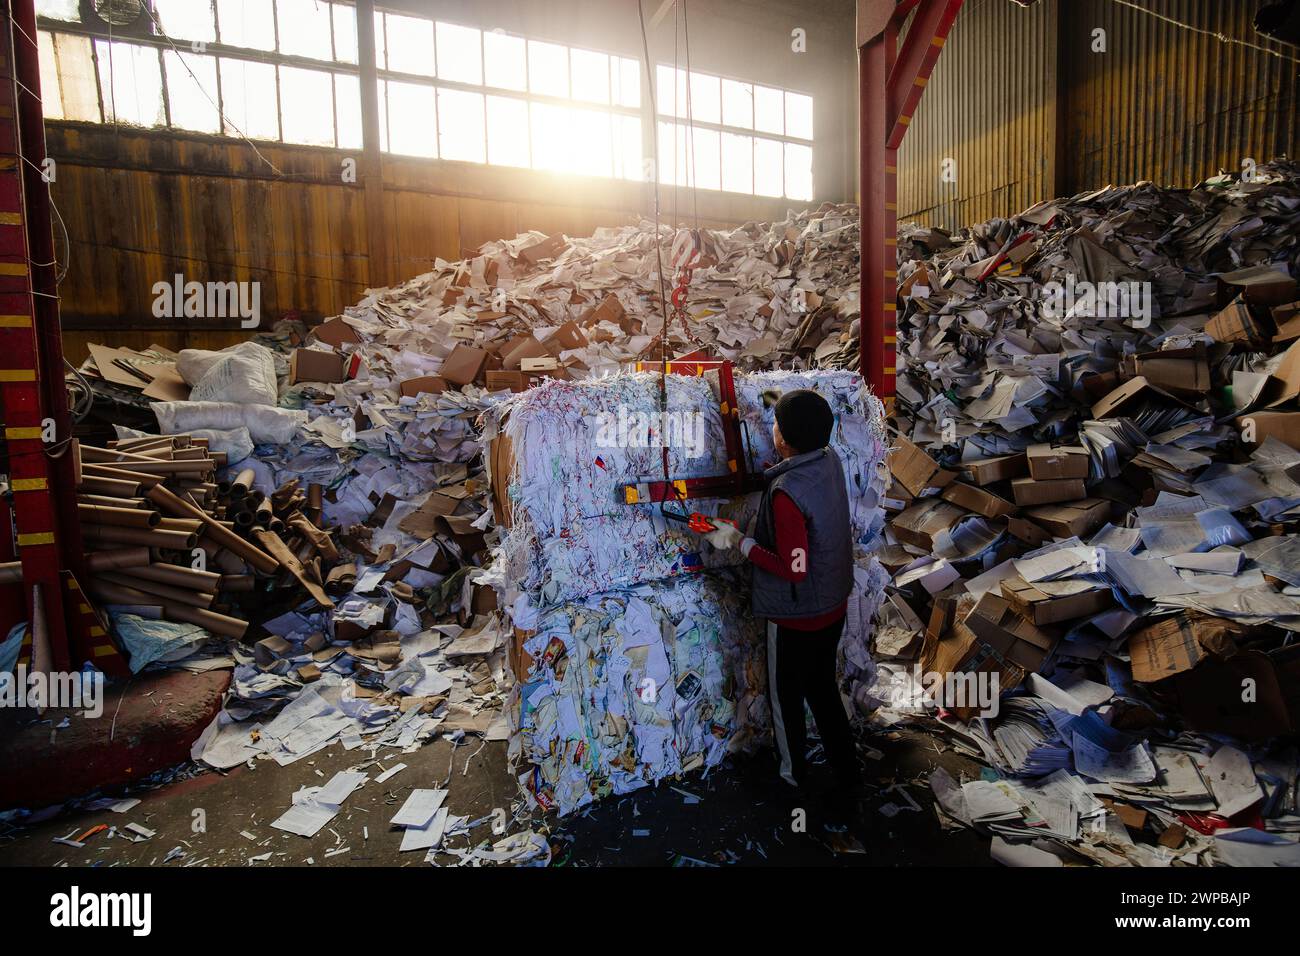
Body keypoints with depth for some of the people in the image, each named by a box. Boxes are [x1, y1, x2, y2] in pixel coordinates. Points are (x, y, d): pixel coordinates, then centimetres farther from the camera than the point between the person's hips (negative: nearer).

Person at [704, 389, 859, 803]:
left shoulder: (786, 493, -32)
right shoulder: (830, 460, -9)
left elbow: (793, 570, -28)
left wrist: (740, 541, -19)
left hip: (796, 617, -7)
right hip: (834, 606, 7)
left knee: (787, 699, 17)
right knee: (823, 689, 25)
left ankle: (793, 777, 40)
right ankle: (846, 774, 41)